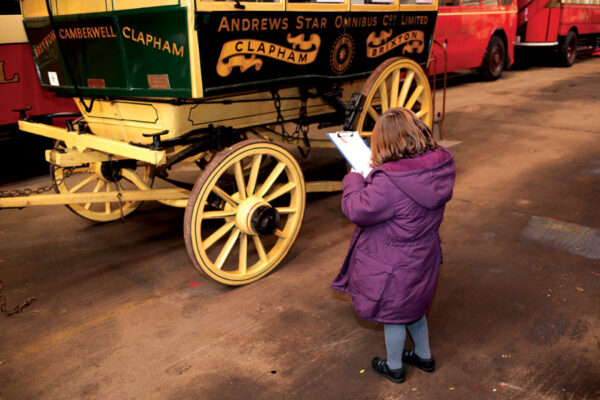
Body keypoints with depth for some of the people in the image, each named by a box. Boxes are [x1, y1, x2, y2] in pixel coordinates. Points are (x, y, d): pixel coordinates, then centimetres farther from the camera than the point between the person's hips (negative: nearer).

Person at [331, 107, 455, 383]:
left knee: (393, 316, 18)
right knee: (412, 307, 31)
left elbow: (358, 210, -25)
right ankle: (424, 356, 52)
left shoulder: (389, 183, -37)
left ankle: (394, 367, 43)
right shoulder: (438, 166, -12)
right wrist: (370, 177, -2)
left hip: (394, 266, -7)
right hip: (422, 256, 7)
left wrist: (354, 179, -8)